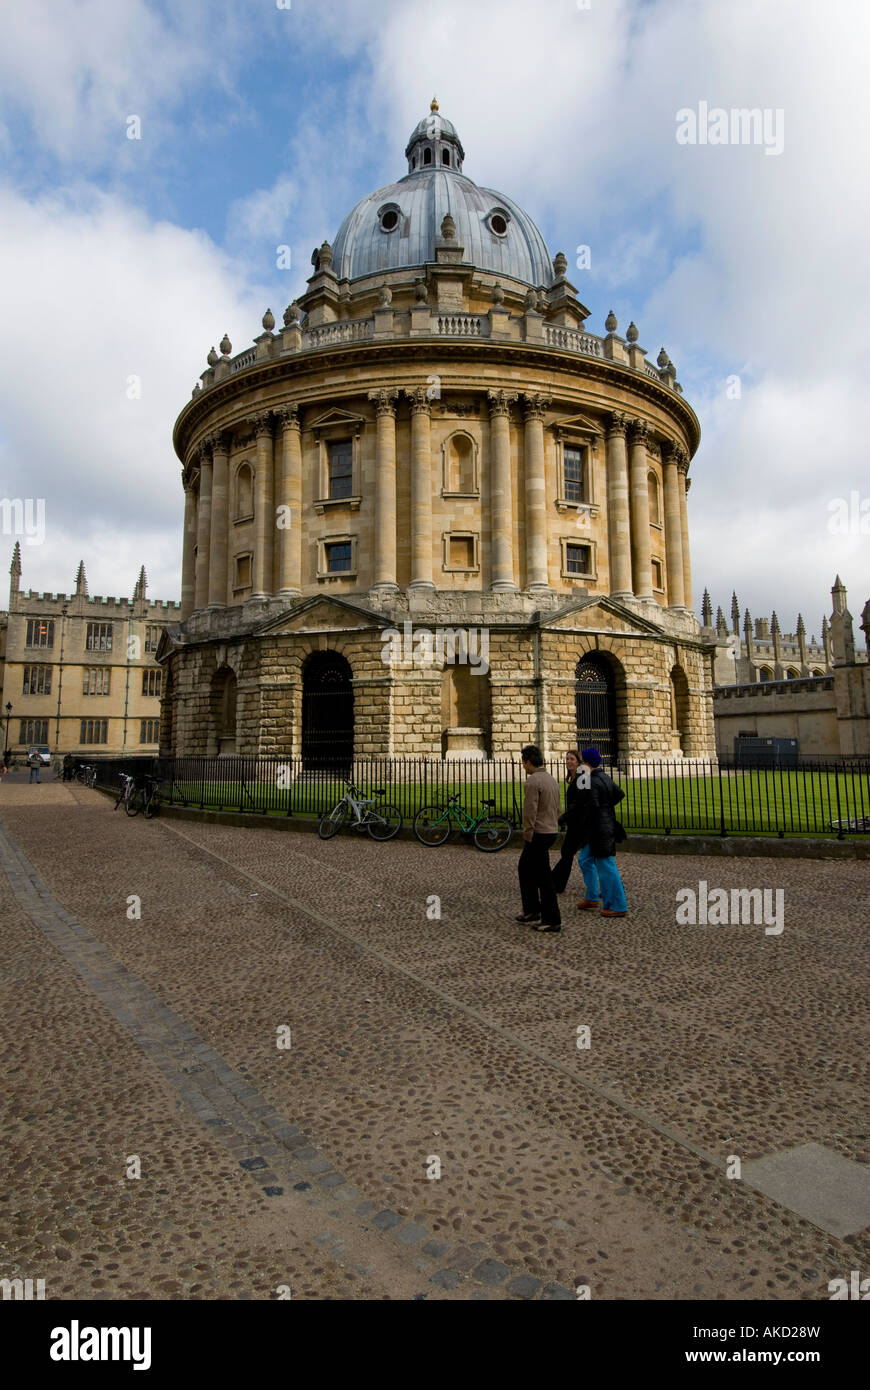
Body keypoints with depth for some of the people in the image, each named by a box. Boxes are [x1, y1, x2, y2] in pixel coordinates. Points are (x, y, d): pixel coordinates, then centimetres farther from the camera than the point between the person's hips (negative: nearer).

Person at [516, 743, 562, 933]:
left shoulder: (533, 781, -17)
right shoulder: (551, 779, 12)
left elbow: (530, 812, -21)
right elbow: (557, 809, 17)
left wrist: (528, 838, -15)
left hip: (538, 834, -10)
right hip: (551, 831, 10)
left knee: (543, 877, -2)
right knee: (524, 868, 20)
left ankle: (552, 920, 4)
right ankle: (531, 910, 24)